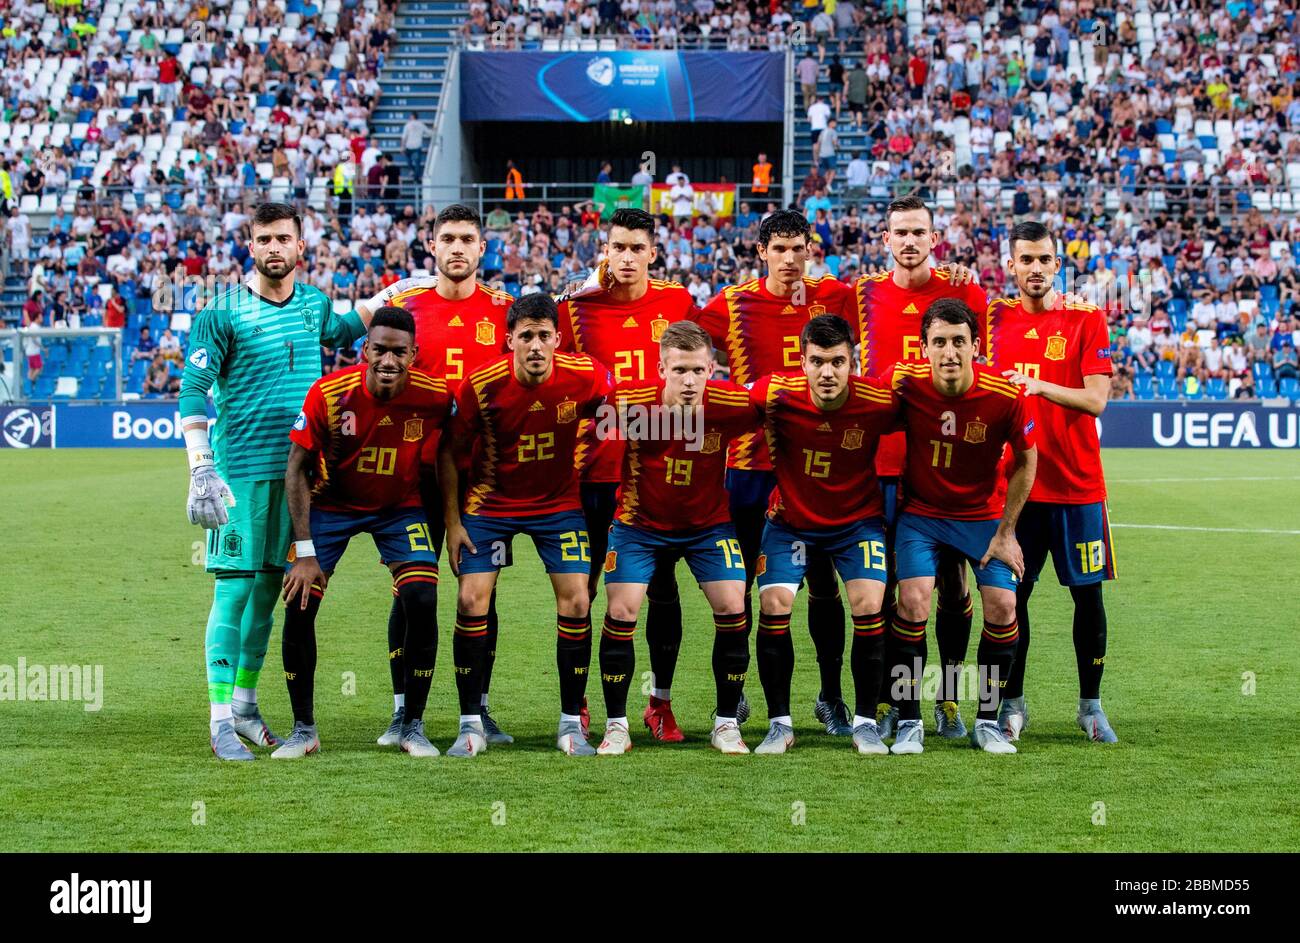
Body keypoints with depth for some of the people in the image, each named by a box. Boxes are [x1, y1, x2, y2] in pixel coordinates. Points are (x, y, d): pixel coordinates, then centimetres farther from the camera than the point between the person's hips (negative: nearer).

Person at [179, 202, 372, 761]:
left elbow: (340, 329, 35)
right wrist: (200, 469, -21)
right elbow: (194, 390, -11)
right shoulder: (222, 313, -7)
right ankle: (221, 717, -4)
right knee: (235, 587, -8)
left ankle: (244, 702, 21)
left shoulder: (315, 304, 9)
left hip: (297, 469, 5)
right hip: (240, 470, -5)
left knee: (268, 588, 10)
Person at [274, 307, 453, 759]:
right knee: (298, 606, -11)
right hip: (331, 505, 0)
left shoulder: (434, 396, -22)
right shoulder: (329, 393, -25)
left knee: (423, 602, -17)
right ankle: (304, 729, 6)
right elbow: (297, 469, -16)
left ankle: (413, 727, 0)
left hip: (400, 508, 0)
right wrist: (305, 551, -20)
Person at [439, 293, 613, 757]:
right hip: (490, 503, -1)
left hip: (559, 502, 1)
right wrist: (452, 522, -8)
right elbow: (449, 452, -7)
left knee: (576, 602, -8)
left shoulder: (586, 377, -19)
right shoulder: (481, 385, -20)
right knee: (471, 601, -10)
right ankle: (471, 725, 1)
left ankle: (571, 724, 5)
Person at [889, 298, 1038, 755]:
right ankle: (909, 722, -5)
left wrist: (1006, 533, -4)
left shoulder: (1006, 396, -21)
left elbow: (1026, 460, -4)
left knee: (1002, 605, -10)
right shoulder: (905, 382, -21)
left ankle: (987, 721, 8)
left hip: (984, 514, 0)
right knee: (913, 598, -18)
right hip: (920, 511, 0)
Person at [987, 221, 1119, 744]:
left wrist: (1040, 385, -23)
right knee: (1011, 594, 2)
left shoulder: (1086, 319, 0)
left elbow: (1096, 399, -9)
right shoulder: (993, 318, 7)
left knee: (1089, 594, 2)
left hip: (1077, 483, -1)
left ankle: (1091, 705, 13)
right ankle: (1012, 703, 13)